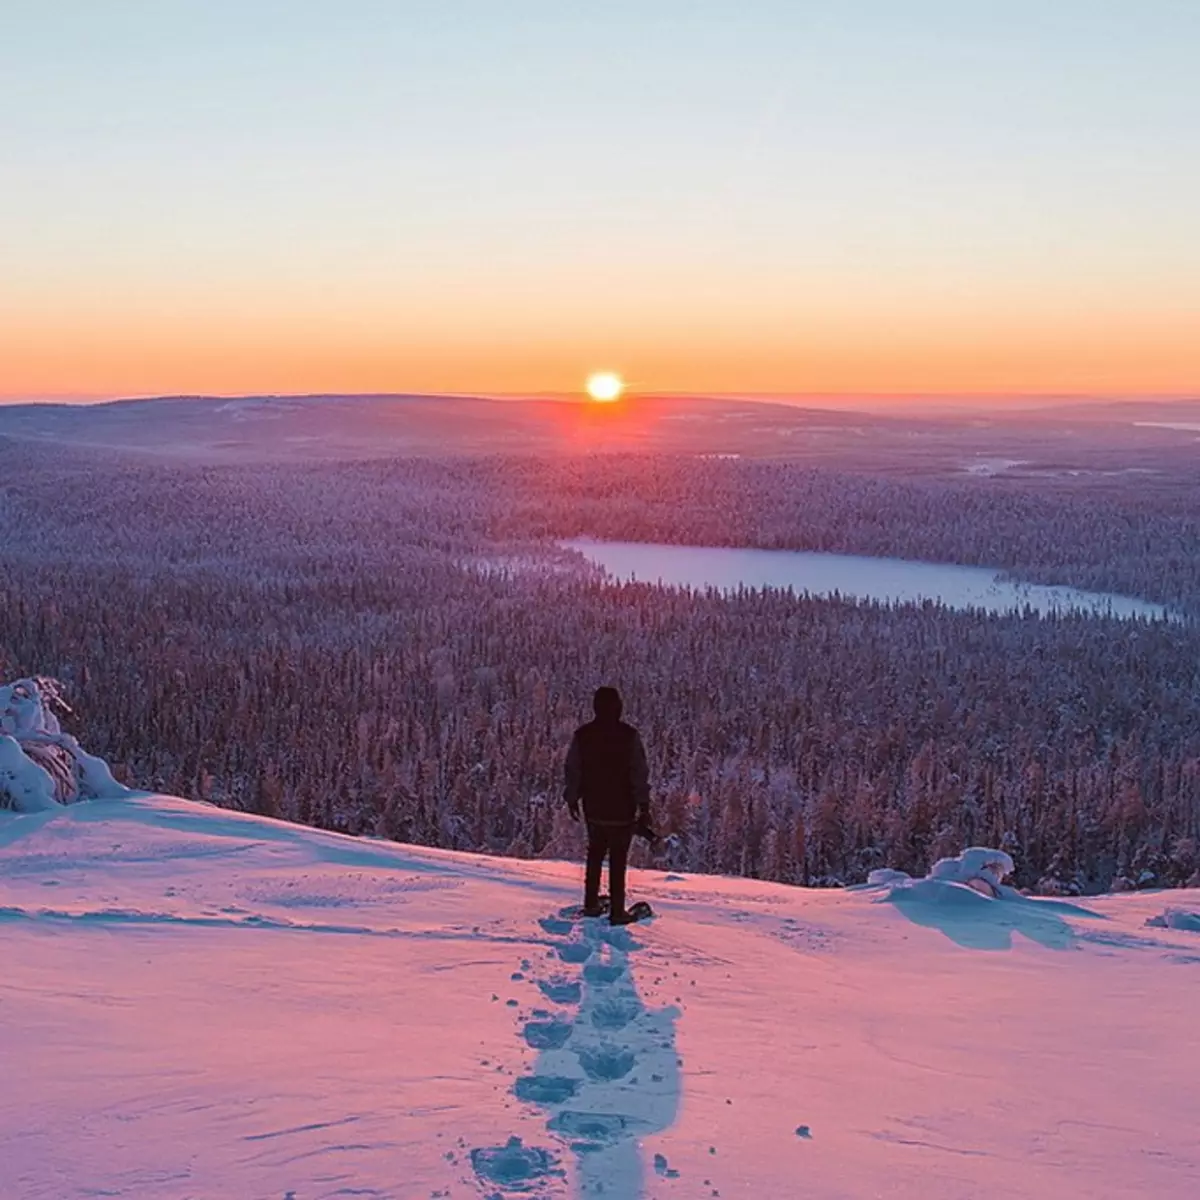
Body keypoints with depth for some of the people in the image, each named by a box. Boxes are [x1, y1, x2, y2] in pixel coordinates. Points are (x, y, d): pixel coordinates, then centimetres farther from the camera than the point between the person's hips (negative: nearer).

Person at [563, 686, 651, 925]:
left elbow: (572, 770, 4)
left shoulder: (582, 735, -3)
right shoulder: (629, 735, -12)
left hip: (593, 808, 3)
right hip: (622, 809, -3)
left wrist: (572, 798, 16)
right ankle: (617, 911, 6)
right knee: (618, 859, 4)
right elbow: (639, 773, -11)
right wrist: (644, 806, -5)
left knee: (595, 854, 20)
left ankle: (591, 904, 24)